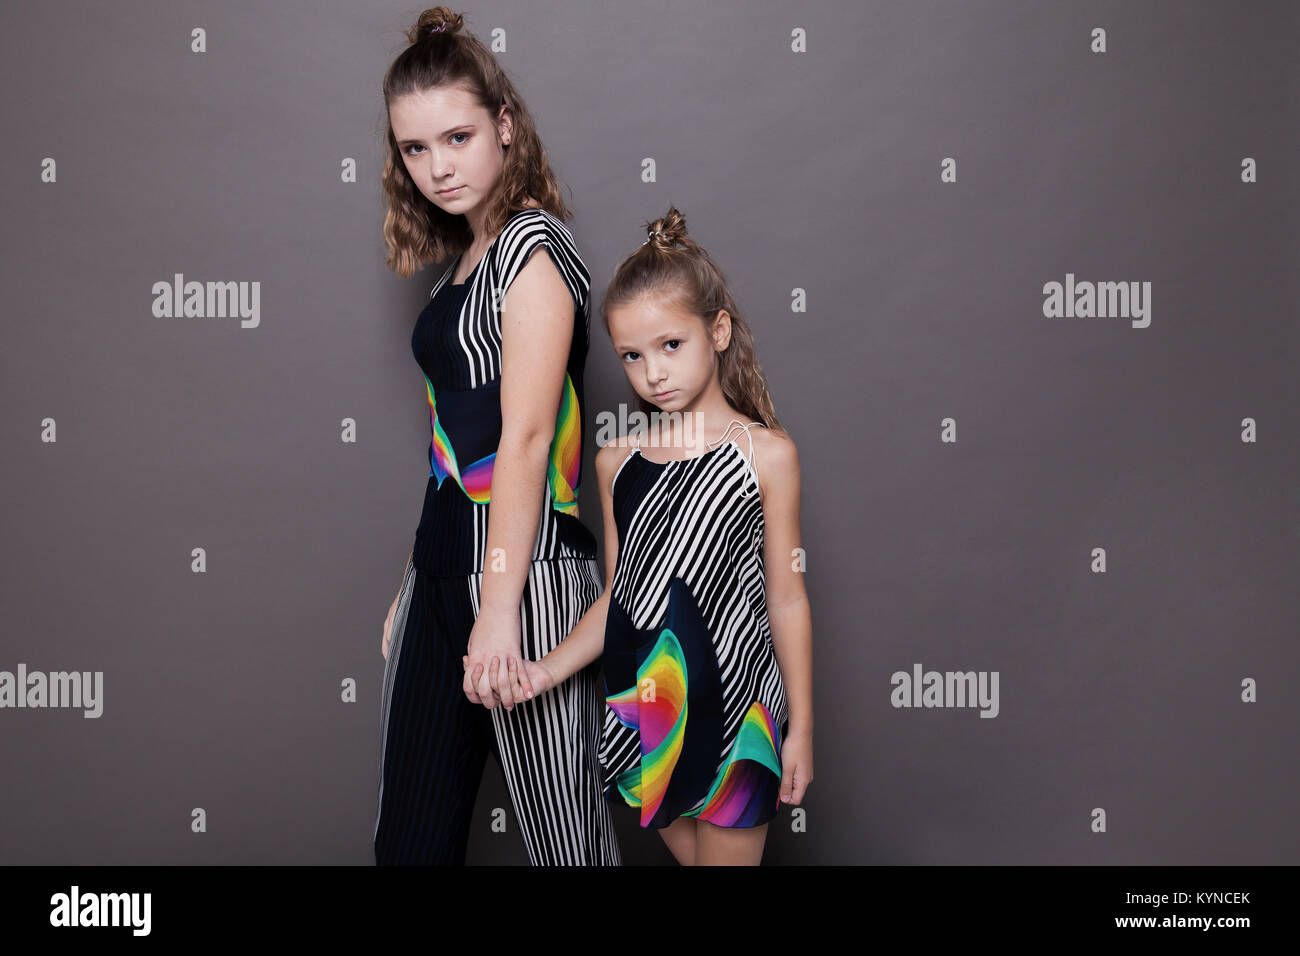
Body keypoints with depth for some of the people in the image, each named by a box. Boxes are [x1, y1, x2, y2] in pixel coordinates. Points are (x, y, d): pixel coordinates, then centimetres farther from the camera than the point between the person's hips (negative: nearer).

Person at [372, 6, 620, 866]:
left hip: (524, 573, -9)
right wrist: (417, 582, 19)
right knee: (409, 833, 13)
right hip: (443, 570, 9)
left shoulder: (534, 244, -8)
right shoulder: (462, 259, 17)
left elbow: (526, 433, -17)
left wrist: (499, 606, -20)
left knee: (562, 829, 1)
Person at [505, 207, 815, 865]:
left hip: (733, 710, -3)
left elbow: (786, 599, -4)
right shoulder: (616, 462, 3)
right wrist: (549, 669, -6)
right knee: (681, 849, 16)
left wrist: (801, 729, 0)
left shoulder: (764, 452, -8)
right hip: (641, 708, 4)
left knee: (726, 850, 9)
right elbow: (616, 598, 8)